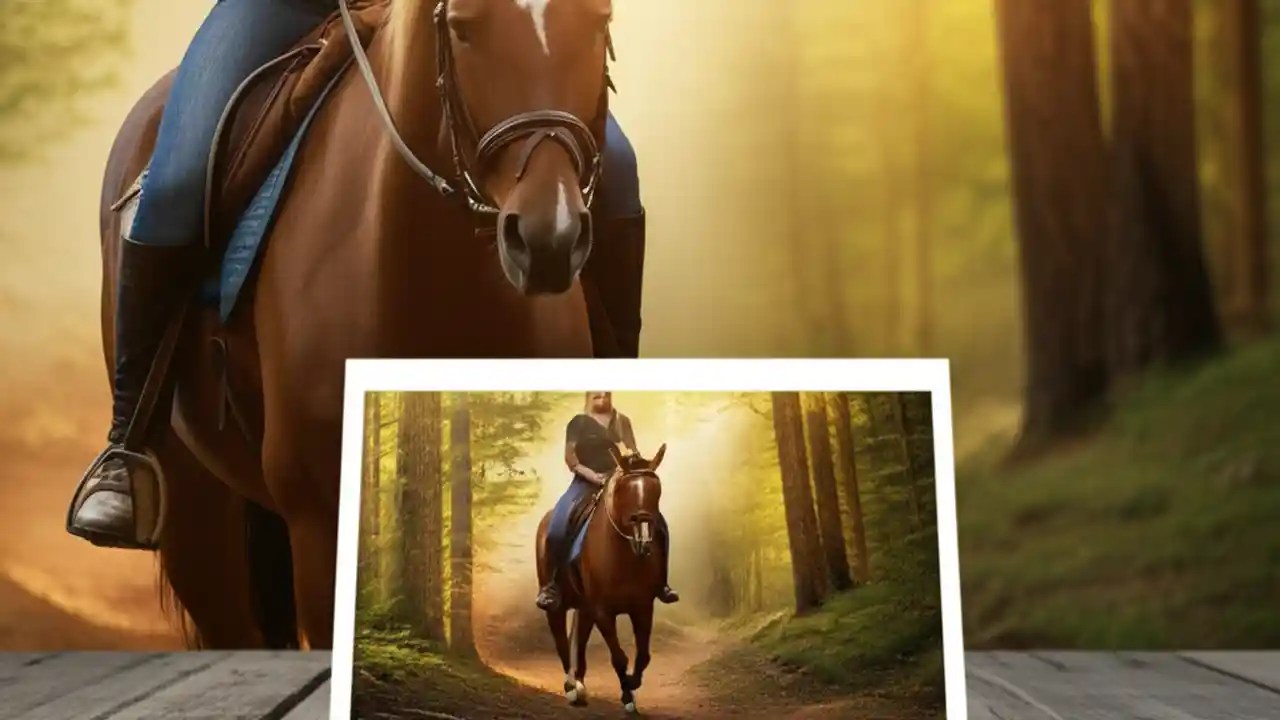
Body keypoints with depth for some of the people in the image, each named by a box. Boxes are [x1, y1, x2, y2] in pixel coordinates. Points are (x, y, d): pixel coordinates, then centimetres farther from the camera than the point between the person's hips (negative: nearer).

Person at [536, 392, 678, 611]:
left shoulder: (622, 421, 15)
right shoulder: (579, 422, 5)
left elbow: (632, 452, 12)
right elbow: (570, 456, -3)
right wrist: (590, 474, -19)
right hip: (585, 482, -3)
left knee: (658, 524, -12)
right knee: (558, 525, -31)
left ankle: (659, 582, 1)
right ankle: (552, 583, -20)